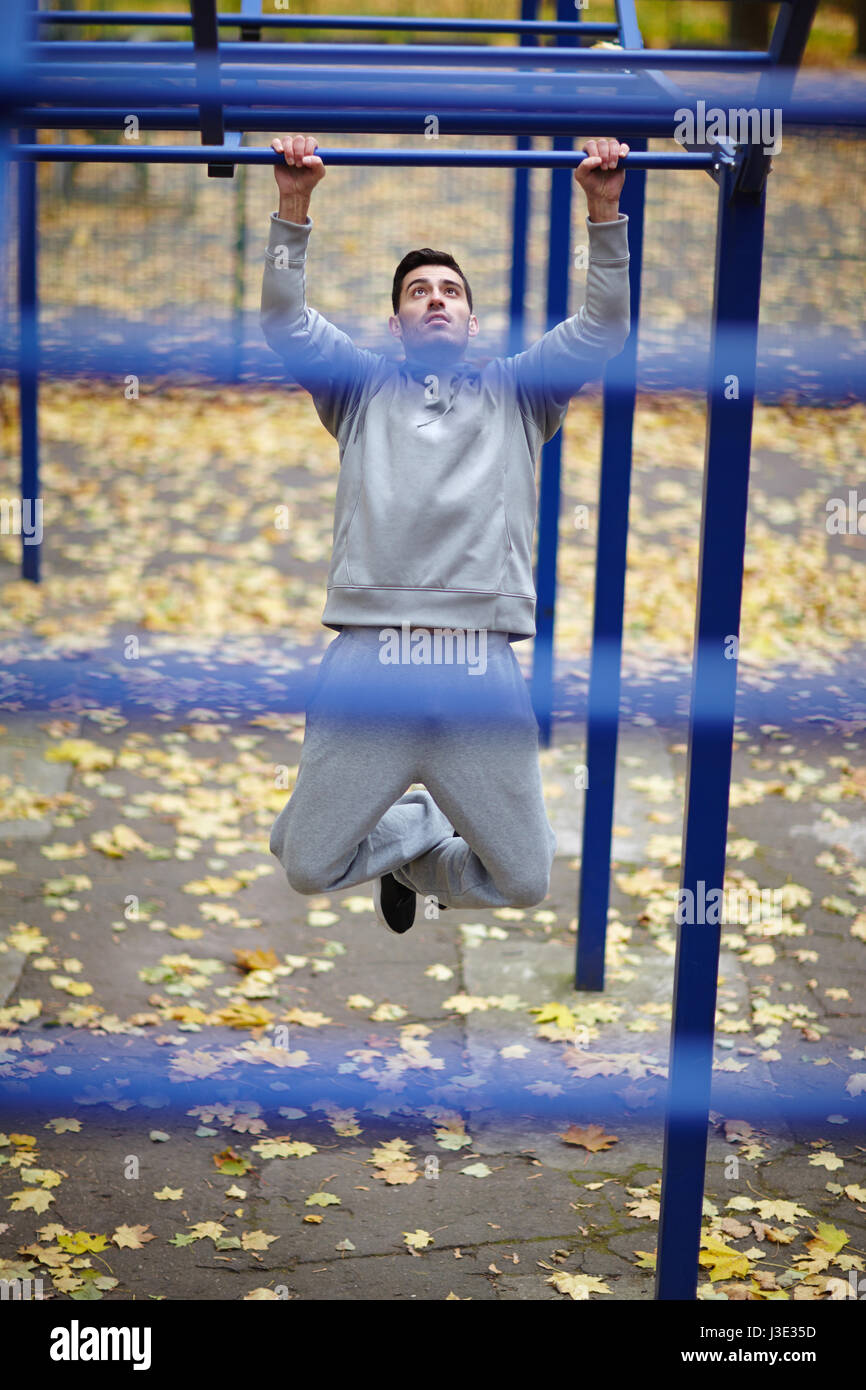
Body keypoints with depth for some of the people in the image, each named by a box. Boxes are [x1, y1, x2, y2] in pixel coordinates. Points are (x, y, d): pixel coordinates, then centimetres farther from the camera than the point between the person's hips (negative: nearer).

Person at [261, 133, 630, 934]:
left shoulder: (517, 393, 21)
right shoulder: (365, 389, 20)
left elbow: (605, 324, 10)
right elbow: (285, 318, 8)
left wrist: (606, 208, 1)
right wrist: (294, 205, -2)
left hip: (482, 671, 1)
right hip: (368, 660, 0)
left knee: (525, 882, 4)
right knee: (308, 868, -1)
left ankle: (413, 860, 35)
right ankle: (419, 827, 29)